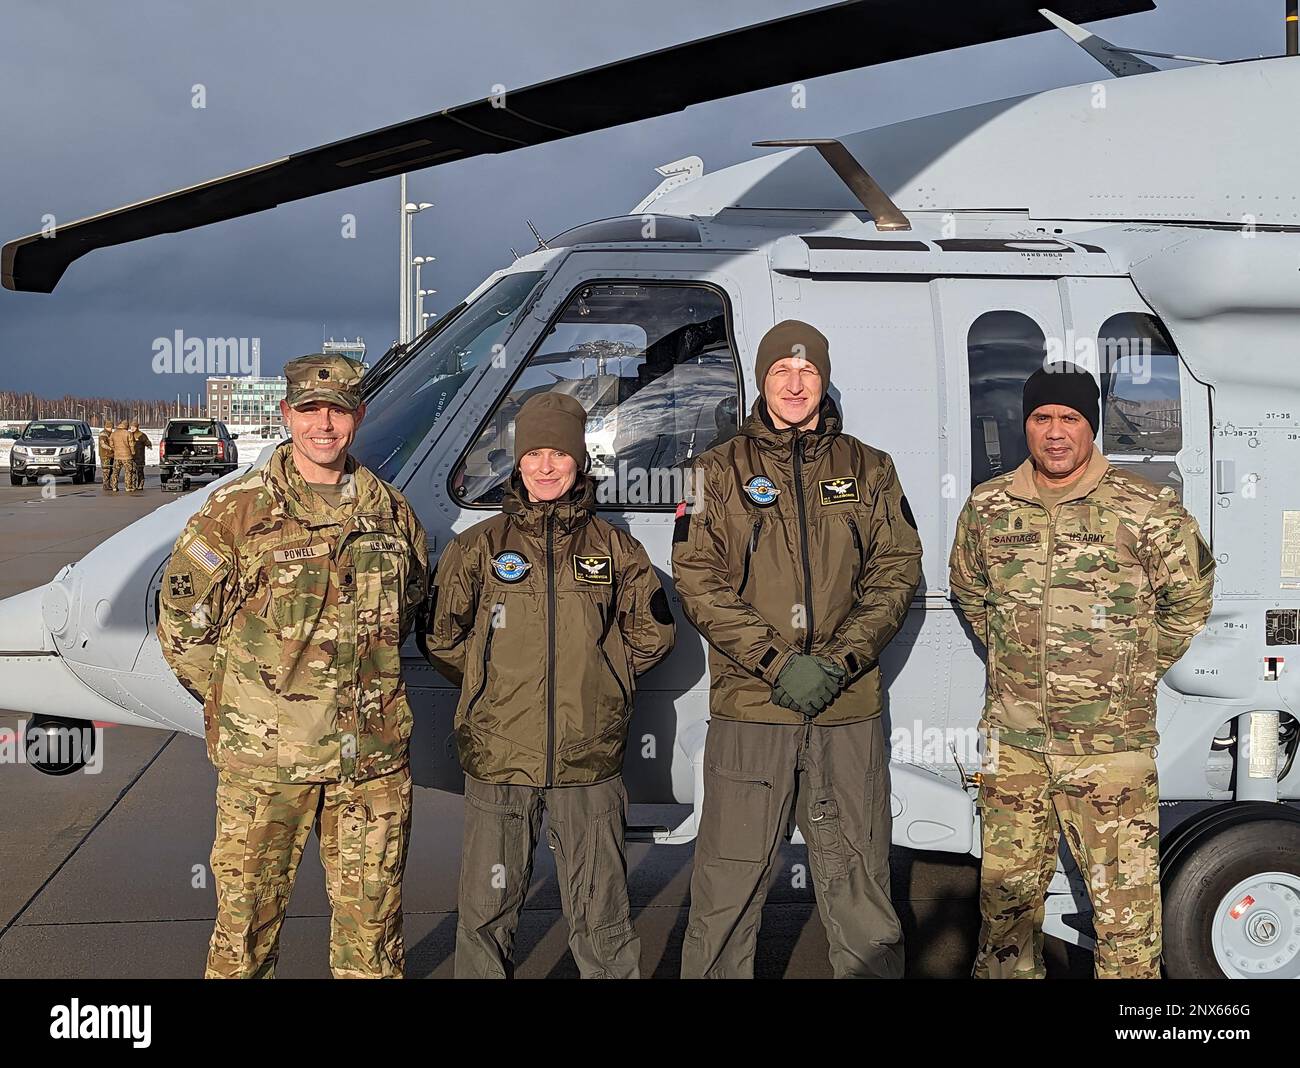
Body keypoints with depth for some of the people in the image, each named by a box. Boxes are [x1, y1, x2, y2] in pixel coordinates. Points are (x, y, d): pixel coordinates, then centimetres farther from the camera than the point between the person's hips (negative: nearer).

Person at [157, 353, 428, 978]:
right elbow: (181, 622, 1)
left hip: (372, 760, 3)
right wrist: (240, 704, 2)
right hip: (264, 760, -2)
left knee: (371, 919, 11)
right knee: (248, 917, 7)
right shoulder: (236, 513, -4)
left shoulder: (390, 514, 7)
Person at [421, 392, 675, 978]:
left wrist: (596, 678, 8)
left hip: (589, 765, 0)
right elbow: (441, 638, 9)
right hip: (497, 760, 0)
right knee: (485, 914, 7)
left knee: (601, 919, 9)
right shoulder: (478, 546, 5)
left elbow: (652, 634, 13)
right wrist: (495, 686, 6)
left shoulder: (614, 548, 7)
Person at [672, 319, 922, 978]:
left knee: (861, 891, 8)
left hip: (849, 711, 2)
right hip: (748, 709, -1)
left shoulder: (869, 472, 12)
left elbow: (897, 573, 6)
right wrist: (778, 663, -13)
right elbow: (699, 583, -2)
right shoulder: (720, 472, 6)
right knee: (726, 893, 2)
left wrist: (840, 661, -9)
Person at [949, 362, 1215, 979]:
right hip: (1012, 738, 3)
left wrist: (1136, 674, 4)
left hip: (1110, 742, -3)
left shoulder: (1145, 510, -6)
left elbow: (1190, 597, 6)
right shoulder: (987, 507, 4)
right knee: (1006, 889, 14)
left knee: (1125, 898, 2)